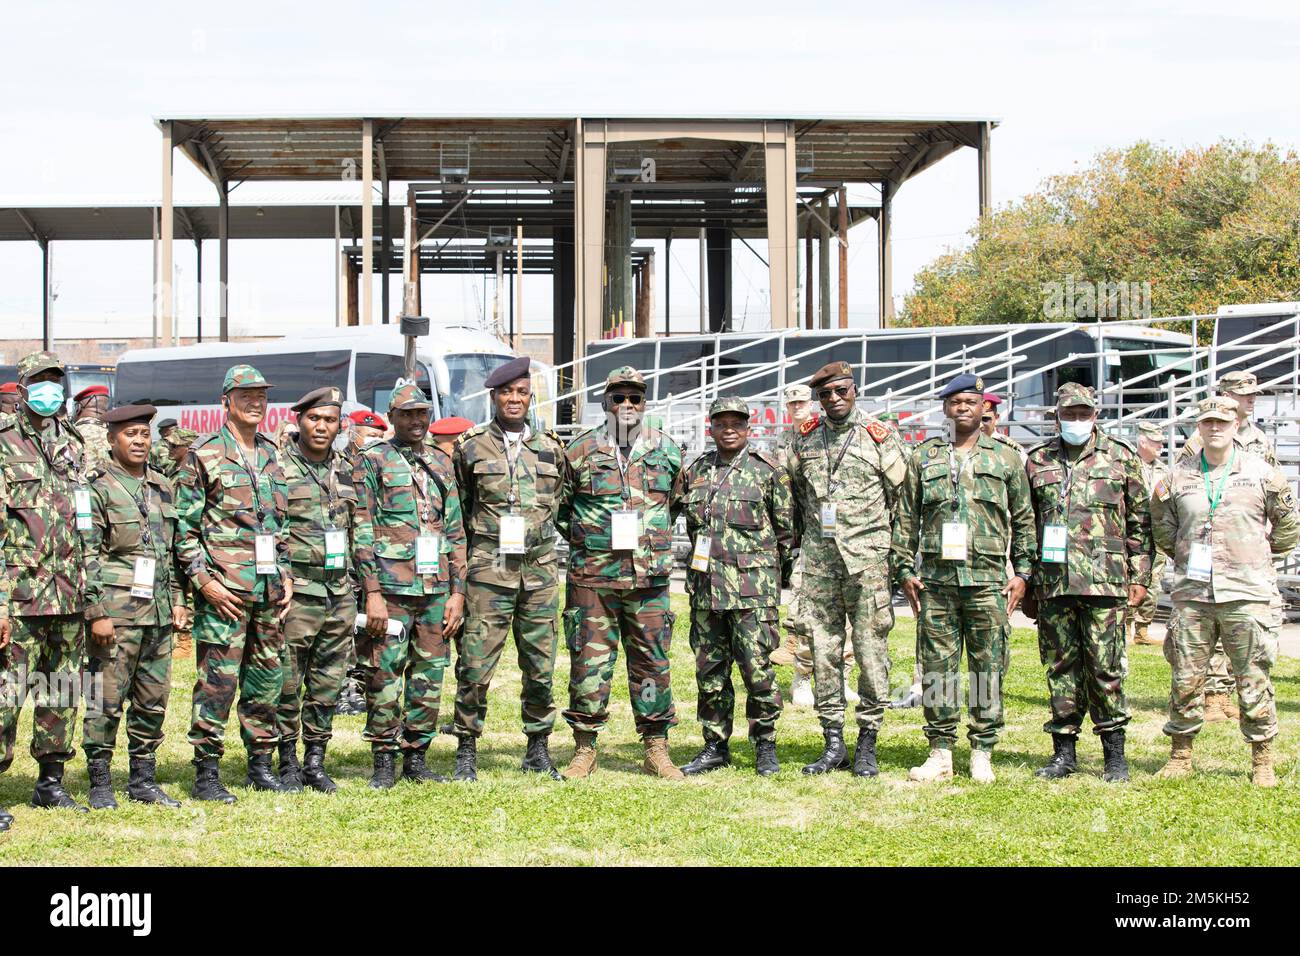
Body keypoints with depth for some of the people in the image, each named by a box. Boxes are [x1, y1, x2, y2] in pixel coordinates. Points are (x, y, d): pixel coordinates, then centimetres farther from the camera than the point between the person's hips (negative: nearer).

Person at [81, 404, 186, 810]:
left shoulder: (162, 488, 16)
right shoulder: (99, 487, -4)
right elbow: (87, 555, -8)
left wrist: (177, 598, 15)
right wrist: (97, 612, -13)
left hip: (158, 611, 6)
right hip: (116, 610, -6)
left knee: (154, 700, 9)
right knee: (108, 700, -4)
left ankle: (144, 780, 18)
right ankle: (99, 784, 5)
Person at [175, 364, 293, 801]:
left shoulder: (272, 456, 15)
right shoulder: (204, 455, -2)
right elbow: (184, 527, -5)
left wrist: (286, 576, 12)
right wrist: (204, 581, -12)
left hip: (270, 588, 6)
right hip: (225, 588, -6)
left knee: (267, 679, 10)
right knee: (218, 681, -7)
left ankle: (261, 763, 21)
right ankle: (206, 773, -1)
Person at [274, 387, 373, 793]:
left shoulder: (344, 471, 14)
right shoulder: (277, 467, -4)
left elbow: (361, 528, 17)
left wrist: (371, 587, 12)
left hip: (341, 595, 5)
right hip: (296, 594, -5)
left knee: (329, 682, 9)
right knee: (288, 683, -2)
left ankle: (315, 760, 18)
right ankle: (288, 764, 9)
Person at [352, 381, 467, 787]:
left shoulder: (441, 467, 17)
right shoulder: (372, 461, 0)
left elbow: (456, 534, 17)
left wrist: (457, 592, 8)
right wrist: (372, 593, -13)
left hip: (436, 591, 5)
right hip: (391, 589, -5)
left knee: (429, 676, 7)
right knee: (385, 674, -5)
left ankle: (416, 757, 16)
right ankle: (384, 761, 4)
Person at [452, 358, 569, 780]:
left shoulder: (551, 448, 10)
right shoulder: (471, 446, 3)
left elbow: (562, 497, 25)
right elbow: (457, 509, 11)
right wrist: (482, 540, 9)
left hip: (540, 571, 3)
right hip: (489, 571, -3)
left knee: (540, 666, 6)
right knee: (475, 665, -5)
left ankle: (538, 749, 17)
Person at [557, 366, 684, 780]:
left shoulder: (667, 451, 8)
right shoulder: (581, 451, 1)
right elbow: (557, 504, 13)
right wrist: (580, 537, 8)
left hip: (649, 578, 2)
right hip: (592, 578, -2)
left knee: (652, 663, 5)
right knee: (589, 663, 0)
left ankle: (657, 750, 13)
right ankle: (584, 748, 11)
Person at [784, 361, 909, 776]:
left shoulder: (881, 437, 1)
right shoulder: (805, 439, 11)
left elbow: (902, 495, 4)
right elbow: (793, 492, 22)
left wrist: (898, 554, 4)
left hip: (866, 559, -3)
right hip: (818, 559, 3)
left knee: (871, 649, -3)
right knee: (824, 650, 4)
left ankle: (867, 745, 4)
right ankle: (833, 744, 11)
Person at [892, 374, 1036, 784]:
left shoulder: (1006, 458, 10)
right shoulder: (923, 457, 11)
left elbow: (1023, 519, 12)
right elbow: (906, 519, 12)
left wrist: (1022, 571, 5)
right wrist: (905, 569, 5)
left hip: (988, 580, -1)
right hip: (936, 580, 1)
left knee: (988, 668, 1)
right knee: (936, 667, 1)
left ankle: (982, 754, 8)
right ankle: (940, 753, 8)